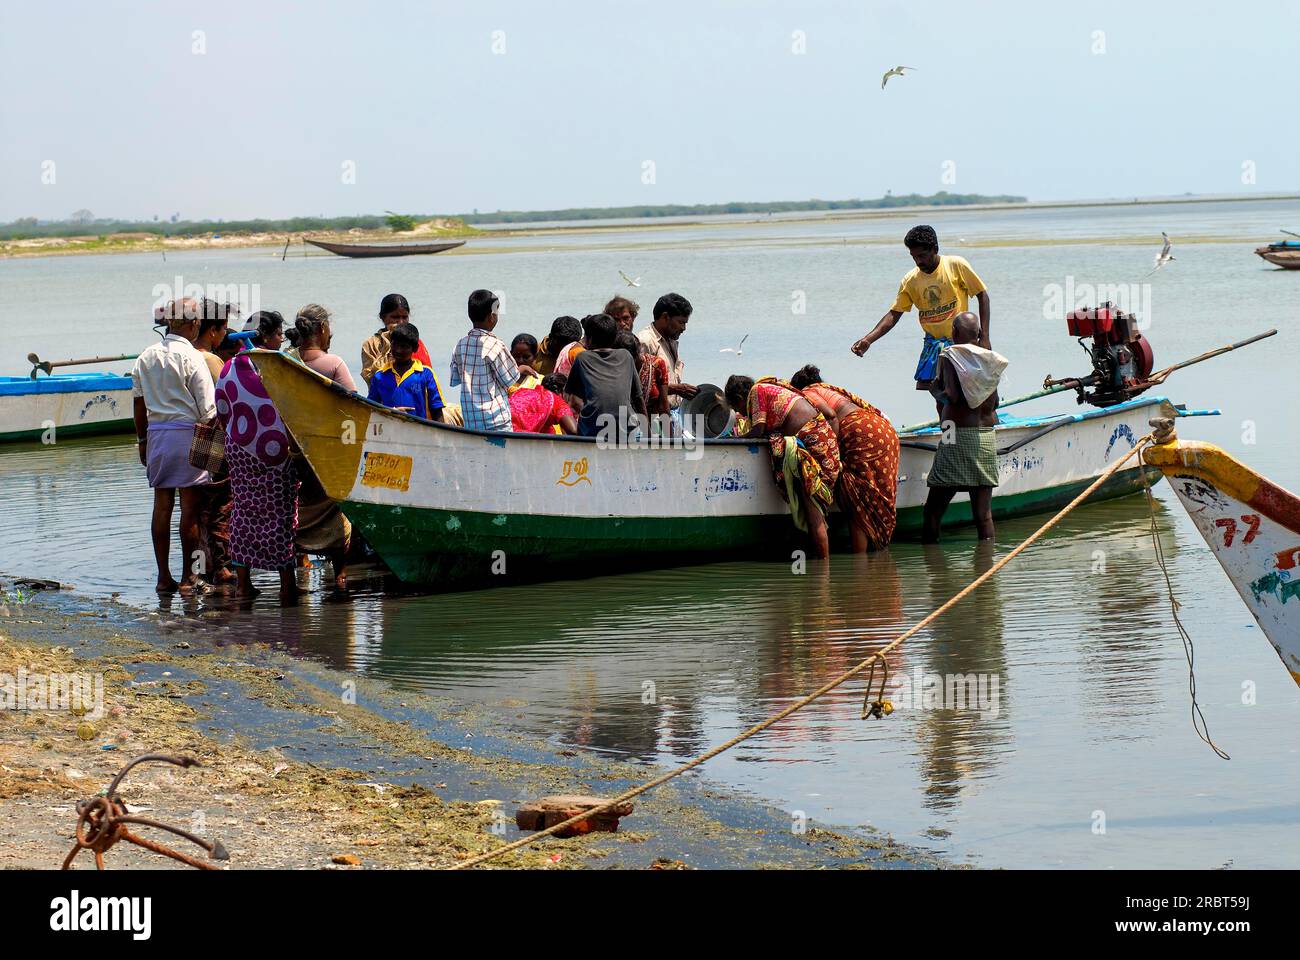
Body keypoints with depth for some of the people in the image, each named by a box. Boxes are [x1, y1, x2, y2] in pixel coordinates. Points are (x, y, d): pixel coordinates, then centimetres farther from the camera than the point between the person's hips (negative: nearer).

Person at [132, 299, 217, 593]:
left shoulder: (146, 357, 7)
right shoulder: (191, 358, -11)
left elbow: (138, 403, 12)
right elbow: (207, 408, -11)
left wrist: (143, 440, 21)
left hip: (156, 434, 5)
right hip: (188, 434, -5)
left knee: (161, 505, 8)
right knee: (190, 507, 1)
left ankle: (163, 576, 10)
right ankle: (188, 577, 3)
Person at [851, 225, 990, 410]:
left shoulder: (956, 265, -9)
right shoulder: (910, 281, 1)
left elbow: (982, 296, -4)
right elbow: (894, 314, 2)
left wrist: (984, 337, -9)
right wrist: (868, 340, -12)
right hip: (933, 343, 4)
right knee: (924, 387, -4)